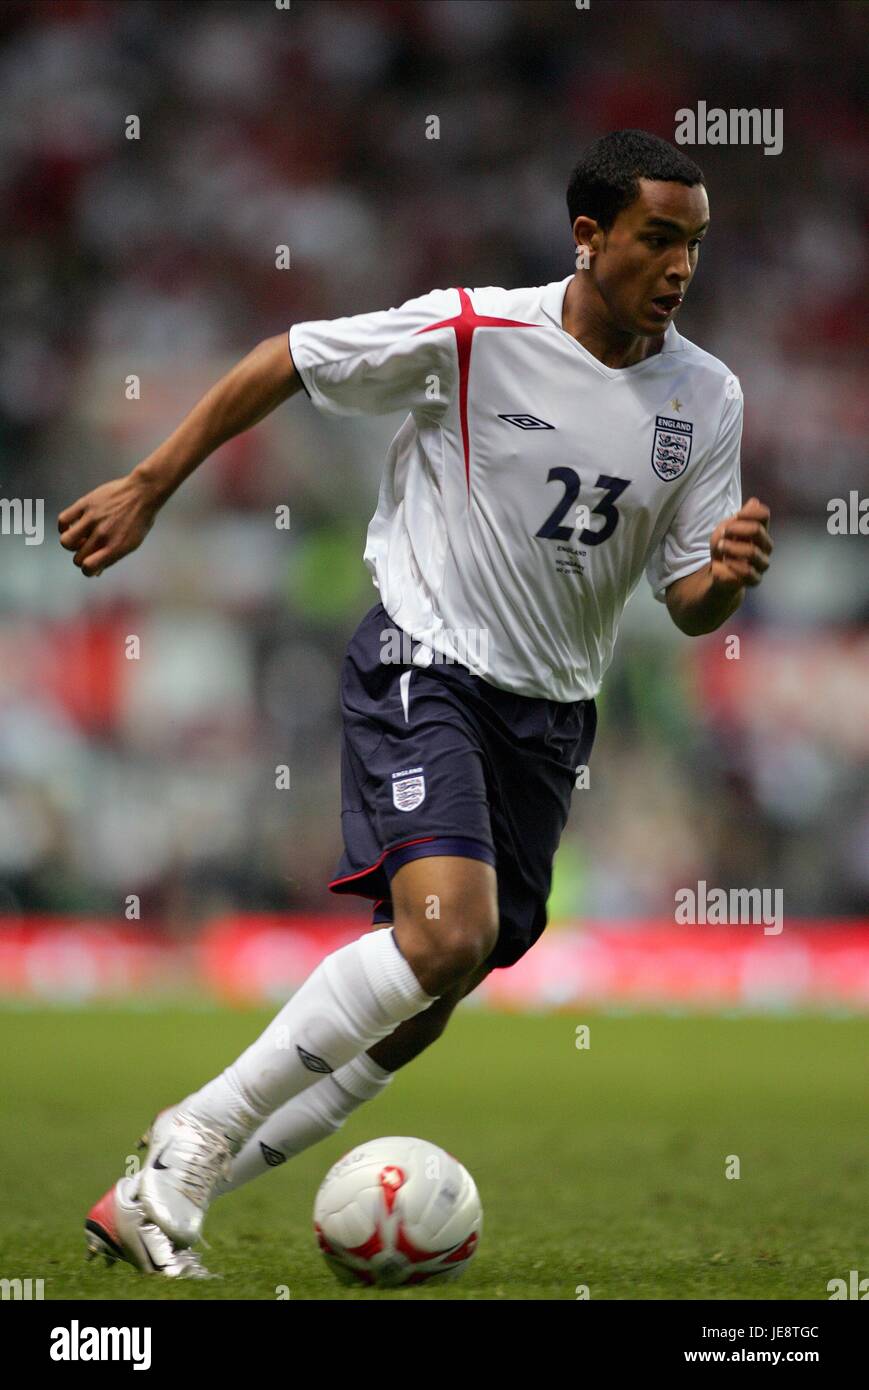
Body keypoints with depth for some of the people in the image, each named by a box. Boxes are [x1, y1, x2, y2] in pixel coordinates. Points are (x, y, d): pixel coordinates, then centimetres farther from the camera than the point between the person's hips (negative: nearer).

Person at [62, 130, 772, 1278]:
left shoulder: (707, 397, 1)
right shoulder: (471, 334, -13)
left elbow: (688, 603, 5)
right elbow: (281, 365, -1)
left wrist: (726, 578, -19)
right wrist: (148, 489, 0)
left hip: (549, 712, 6)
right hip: (424, 666, -6)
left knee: (421, 1011, 3)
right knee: (446, 933, -27)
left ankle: (156, 1203, 13)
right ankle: (199, 1132, -12)